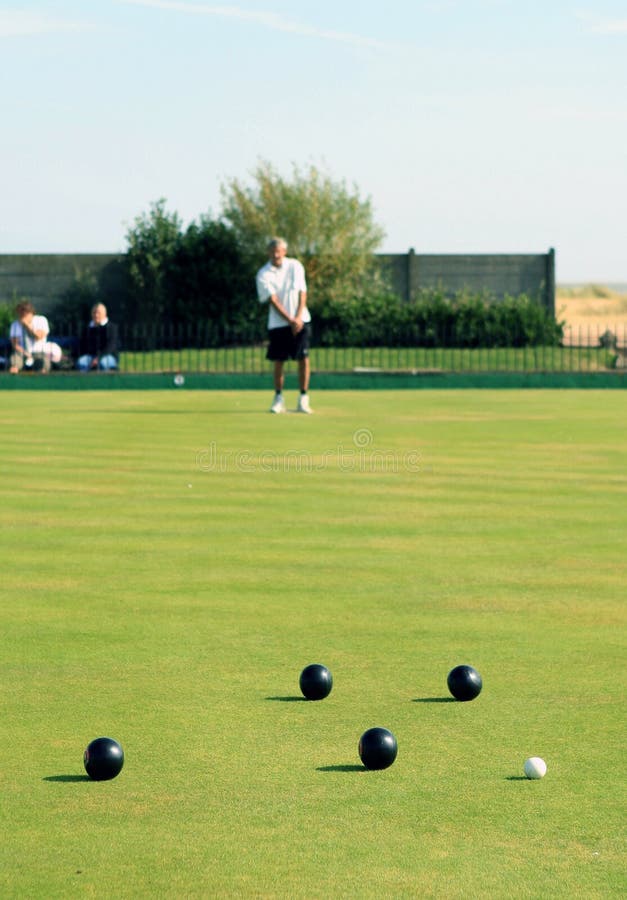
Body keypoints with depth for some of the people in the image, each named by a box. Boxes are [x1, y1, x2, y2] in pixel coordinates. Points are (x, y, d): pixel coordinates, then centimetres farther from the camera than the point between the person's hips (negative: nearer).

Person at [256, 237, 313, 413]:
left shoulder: (295, 266, 4)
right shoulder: (264, 274, -4)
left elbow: (302, 293, 2)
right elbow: (273, 300, -10)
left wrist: (299, 317, -10)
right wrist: (289, 320, -17)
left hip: (300, 320, 1)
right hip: (278, 323, -1)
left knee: (303, 358, -6)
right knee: (278, 361, 0)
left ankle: (303, 399, -1)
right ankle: (278, 399, 11)